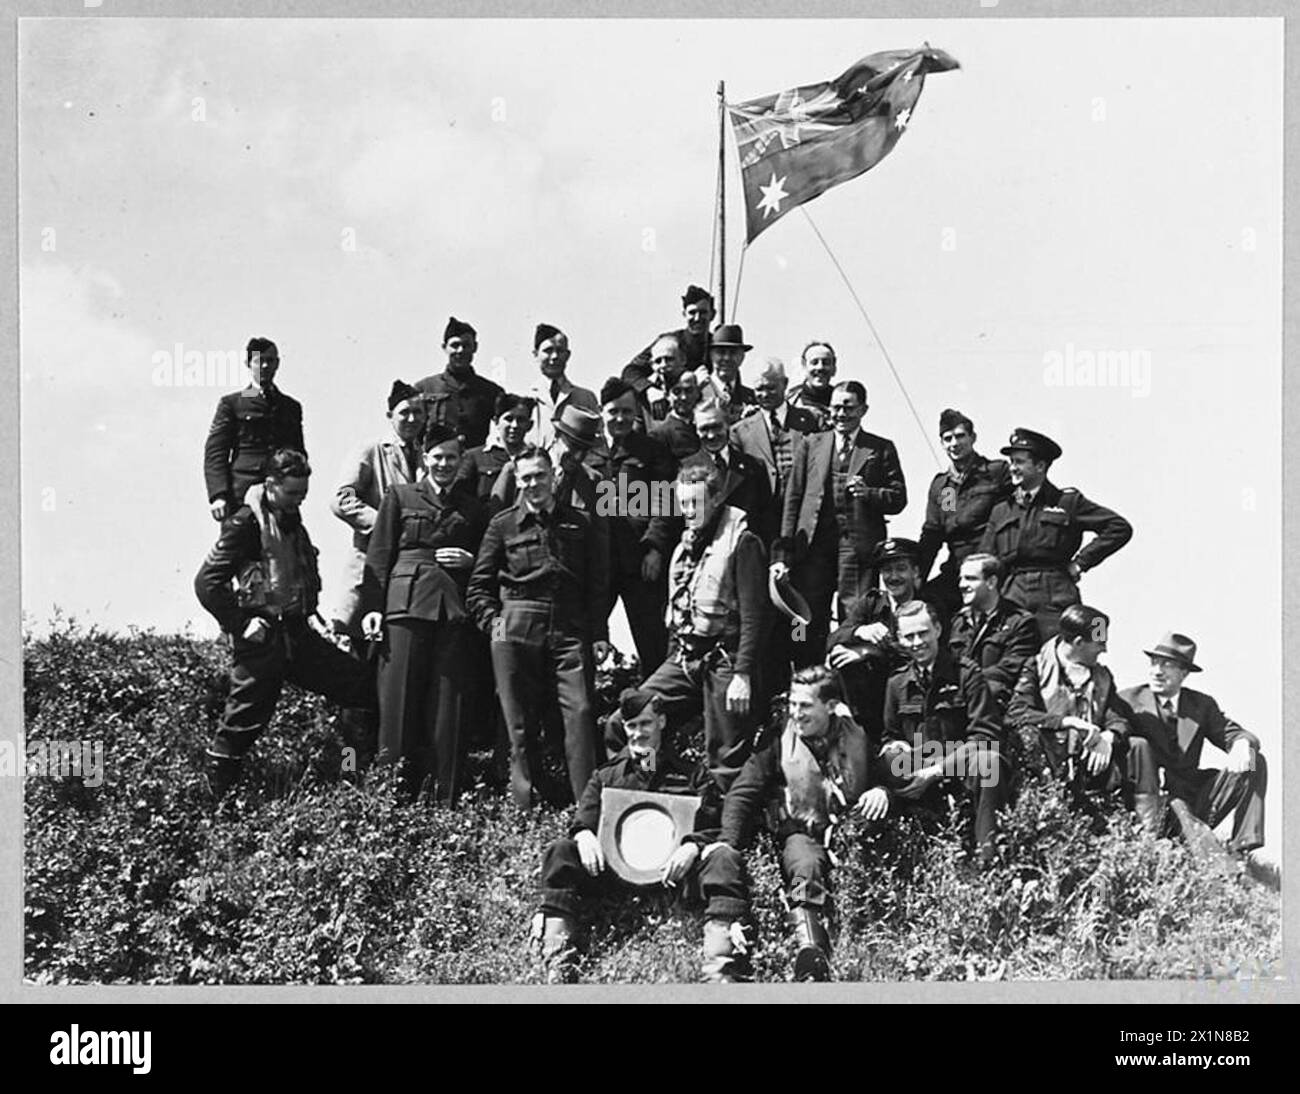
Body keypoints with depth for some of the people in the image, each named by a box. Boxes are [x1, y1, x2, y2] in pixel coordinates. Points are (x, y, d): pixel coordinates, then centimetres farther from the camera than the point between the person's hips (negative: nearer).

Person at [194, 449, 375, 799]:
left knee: (362, 685, 4)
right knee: (243, 724, -1)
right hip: (262, 639, -8)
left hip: (296, 633, 8)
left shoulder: (291, 519, 12)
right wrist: (241, 625, -17)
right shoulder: (247, 523, -14)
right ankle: (217, 804, 13)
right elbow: (207, 582, -18)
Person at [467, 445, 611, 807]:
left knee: (580, 712, -12)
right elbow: (479, 584, 13)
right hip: (515, 633, 0)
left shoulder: (580, 524, 12)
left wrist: (599, 634, 6)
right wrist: (492, 621, 0)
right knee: (520, 723, 2)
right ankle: (524, 806, 10)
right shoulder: (503, 525, 10)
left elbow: (598, 584, 13)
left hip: (570, 632, 0)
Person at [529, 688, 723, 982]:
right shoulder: (606, 775, 25)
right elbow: (581, 821, 15)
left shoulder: (692, 773, 19)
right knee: (559, 851, -27)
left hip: (668, 870, -1)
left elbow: (714, 826, 6)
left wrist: (692, 847, -18)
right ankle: (557, 962, -41)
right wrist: (584, 835, -12)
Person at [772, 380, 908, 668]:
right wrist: (782, 554, 2)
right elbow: (793, 499, 10)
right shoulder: (810, 445, 16)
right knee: (809, 623, 0)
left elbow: (898, 498, 8)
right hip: (813, 544, 2)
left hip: (858, 544, -2)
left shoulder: (882, 449, 13)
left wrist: (868, 493, -13)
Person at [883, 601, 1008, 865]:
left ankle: (987, 853, -31)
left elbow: (984, 735, -9)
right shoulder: (897, 683, 11)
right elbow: (890, 737, 23)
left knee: (985, 760, -37)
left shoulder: (966, 672, -2)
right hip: (919, 774, 3)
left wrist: (937, 770, -17)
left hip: (963, 769, -3)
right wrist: (896, 747, -5)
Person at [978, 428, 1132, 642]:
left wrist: (1080, 563, 0)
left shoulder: (1068, 502, 7)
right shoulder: (1000, 511, 16)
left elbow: (1120, 528, 3)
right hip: (1011, 596, 3)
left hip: (1055, 599, -3)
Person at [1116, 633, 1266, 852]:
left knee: (1255, 762, -10)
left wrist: (1243, 744, -21)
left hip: (1195, 801, 4)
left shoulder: (1202, 704, 15)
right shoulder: (1129, 700, 3)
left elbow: (1233, 734, 4)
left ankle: (1242, 846, -18)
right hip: (1152, 800, -4)